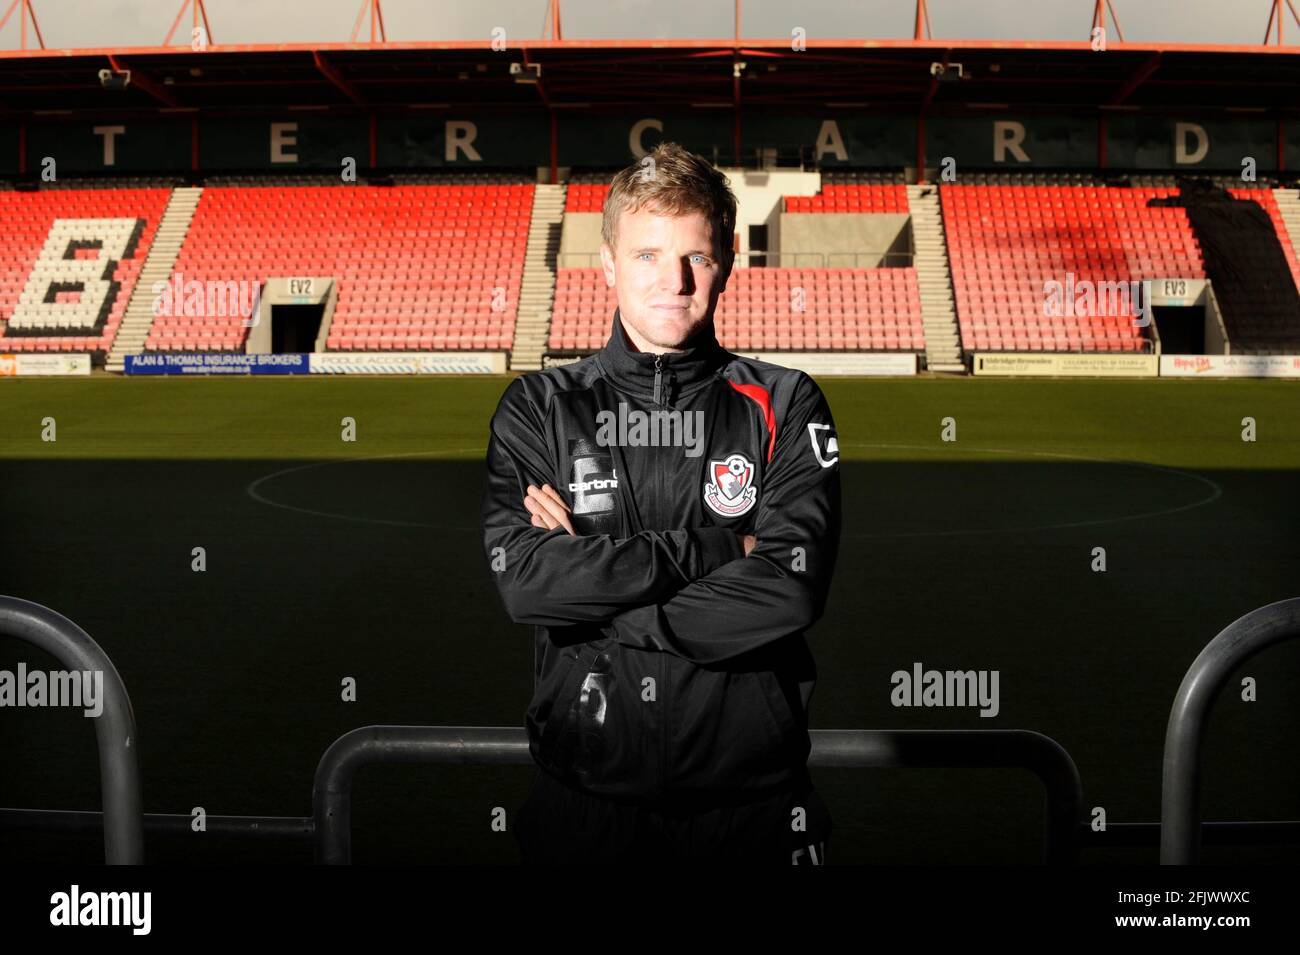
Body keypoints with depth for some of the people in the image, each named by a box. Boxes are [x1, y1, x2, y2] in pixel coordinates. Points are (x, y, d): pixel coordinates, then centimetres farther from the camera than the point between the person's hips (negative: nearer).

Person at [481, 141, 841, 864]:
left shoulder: (784, 406, -1)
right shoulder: (538, 409, 1)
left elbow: (792, 588, -15)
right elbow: (523, 581, -15)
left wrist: (595, 601, -14)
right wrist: (716, 548, -16)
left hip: (752, 801, 0)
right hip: (585, 796, 1)